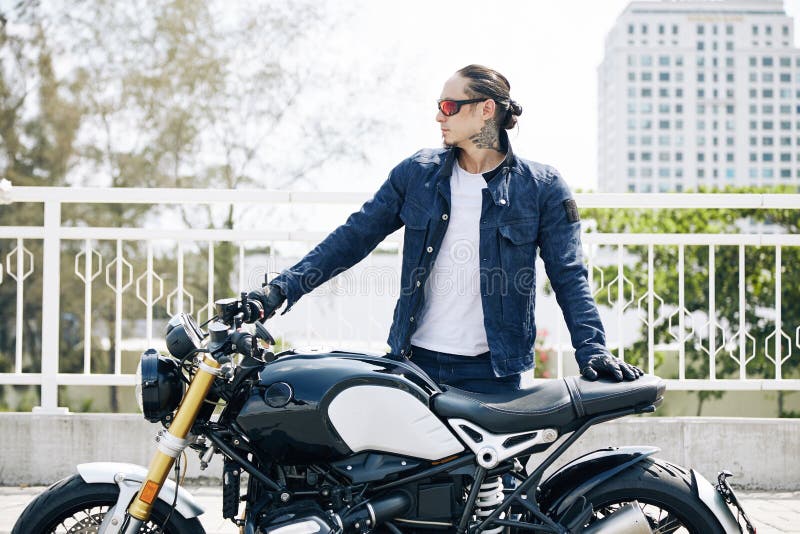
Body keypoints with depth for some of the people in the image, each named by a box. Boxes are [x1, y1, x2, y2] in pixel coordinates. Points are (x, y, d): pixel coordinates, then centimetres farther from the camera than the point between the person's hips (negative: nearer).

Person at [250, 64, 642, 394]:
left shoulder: (541, 188, 0)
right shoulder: (416, 173, 7)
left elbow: (568, 275, -1)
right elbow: (354, 236, 8)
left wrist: (592, 349, -14)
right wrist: (282, 289, -1)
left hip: (491, 371, -2)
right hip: (415, 361, 2)